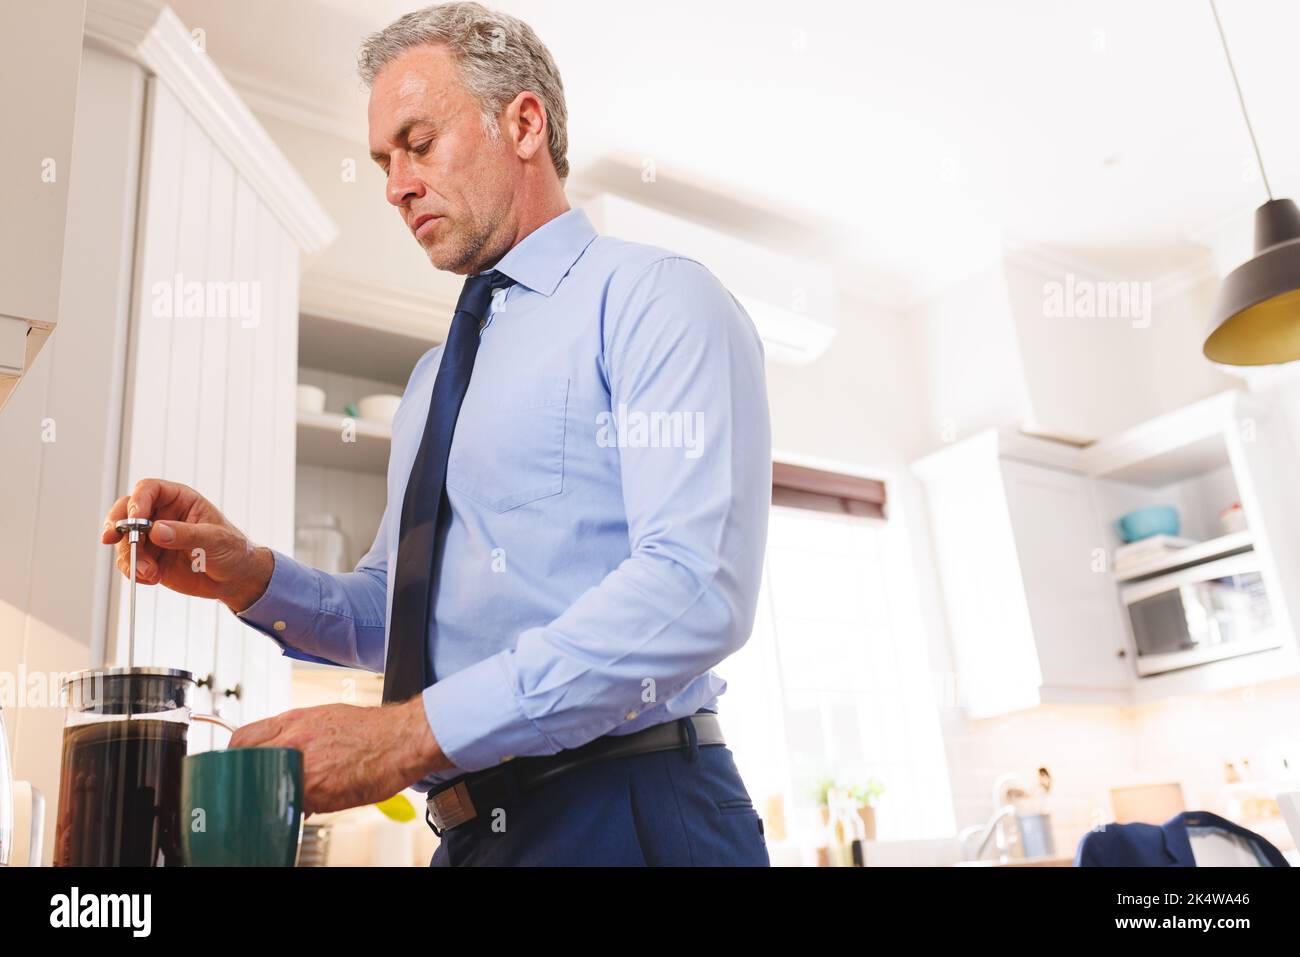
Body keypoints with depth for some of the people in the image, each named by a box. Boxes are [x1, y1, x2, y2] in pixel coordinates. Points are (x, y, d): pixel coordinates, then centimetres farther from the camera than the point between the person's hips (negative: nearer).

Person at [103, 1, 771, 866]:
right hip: (468, 826, 7)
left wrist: (417, 730, -23)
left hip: (630, 818, -7)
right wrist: (250, 577, 0)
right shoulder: (434, 381, 17)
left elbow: (696, 588, -21)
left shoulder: (653, 298, -8)